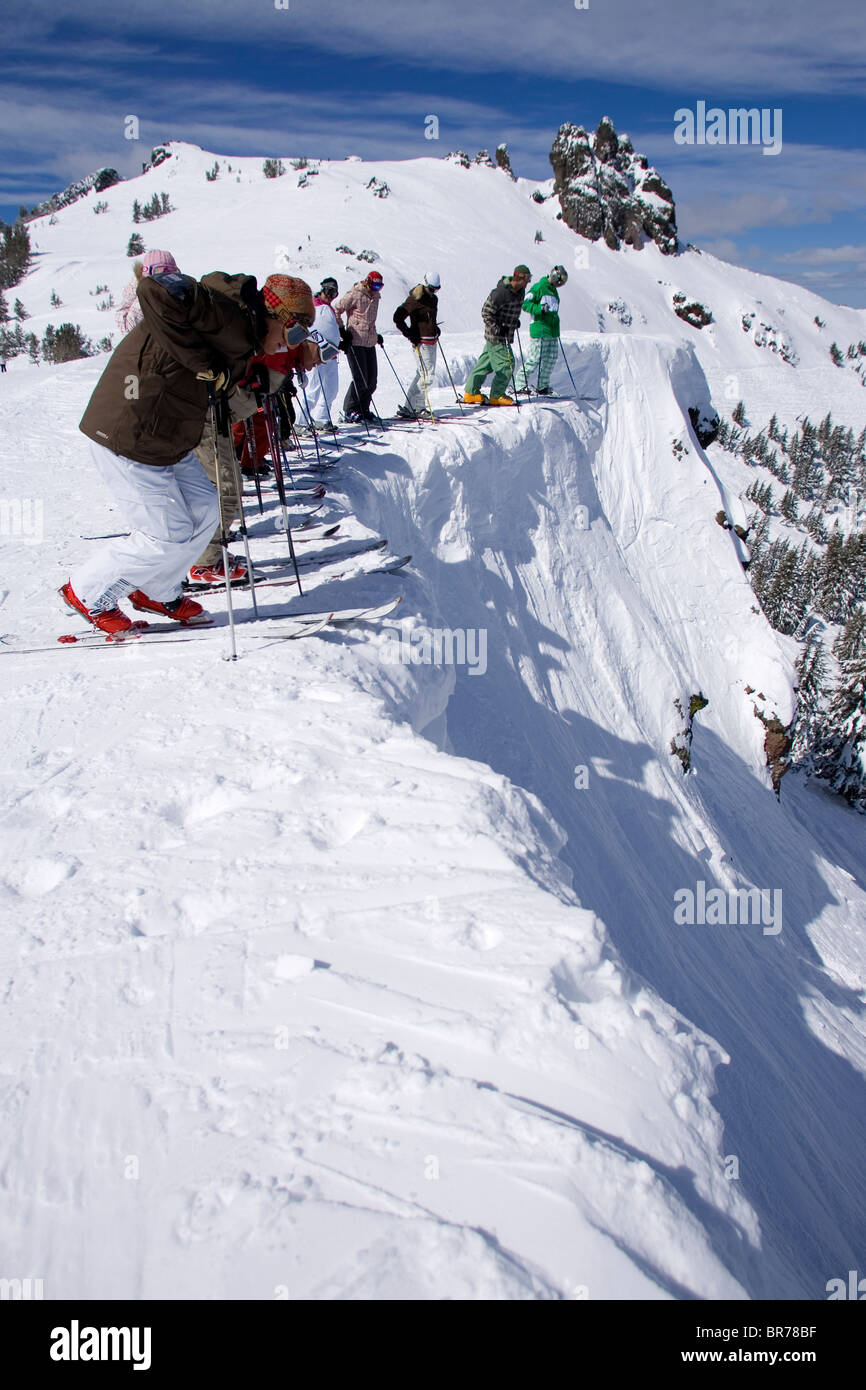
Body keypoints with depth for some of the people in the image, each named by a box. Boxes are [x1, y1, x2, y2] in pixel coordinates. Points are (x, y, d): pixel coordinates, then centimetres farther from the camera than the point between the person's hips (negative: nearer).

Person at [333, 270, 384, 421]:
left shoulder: (375, 297, 15)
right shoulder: (355, 295, -9)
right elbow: (336, 310, -8)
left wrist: (376, 335, 22)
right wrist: (342, 331, -11)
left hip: (370, 342, 8)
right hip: (355, 342, -8)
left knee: (372, 379, 5)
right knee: (360, 379, -10)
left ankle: (363, 409, 18)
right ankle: (349, 410, 3)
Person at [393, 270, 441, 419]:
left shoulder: (433, 298, 13)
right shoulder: (416, 299, -14)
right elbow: (398, 318, -16)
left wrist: (435, 328, 16)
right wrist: (411, 335, -17)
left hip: (431, 340, 9)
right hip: (421, 341, -9)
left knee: (421, 373, 13)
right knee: (427, 375, -13)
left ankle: (418, 406, 20)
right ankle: (409, 408, -10)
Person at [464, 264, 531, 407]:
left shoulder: (520, 292, 6)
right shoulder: (501, 292, -21)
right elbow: (486, 312, -18)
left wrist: (515, 321, 14)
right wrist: (497, 329, -21)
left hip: (505, 334, 9)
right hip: (496, 336, -9)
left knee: (486, 363, 12)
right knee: (506, 364, -6)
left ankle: (471, 392, 19)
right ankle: (497, 396, 7)